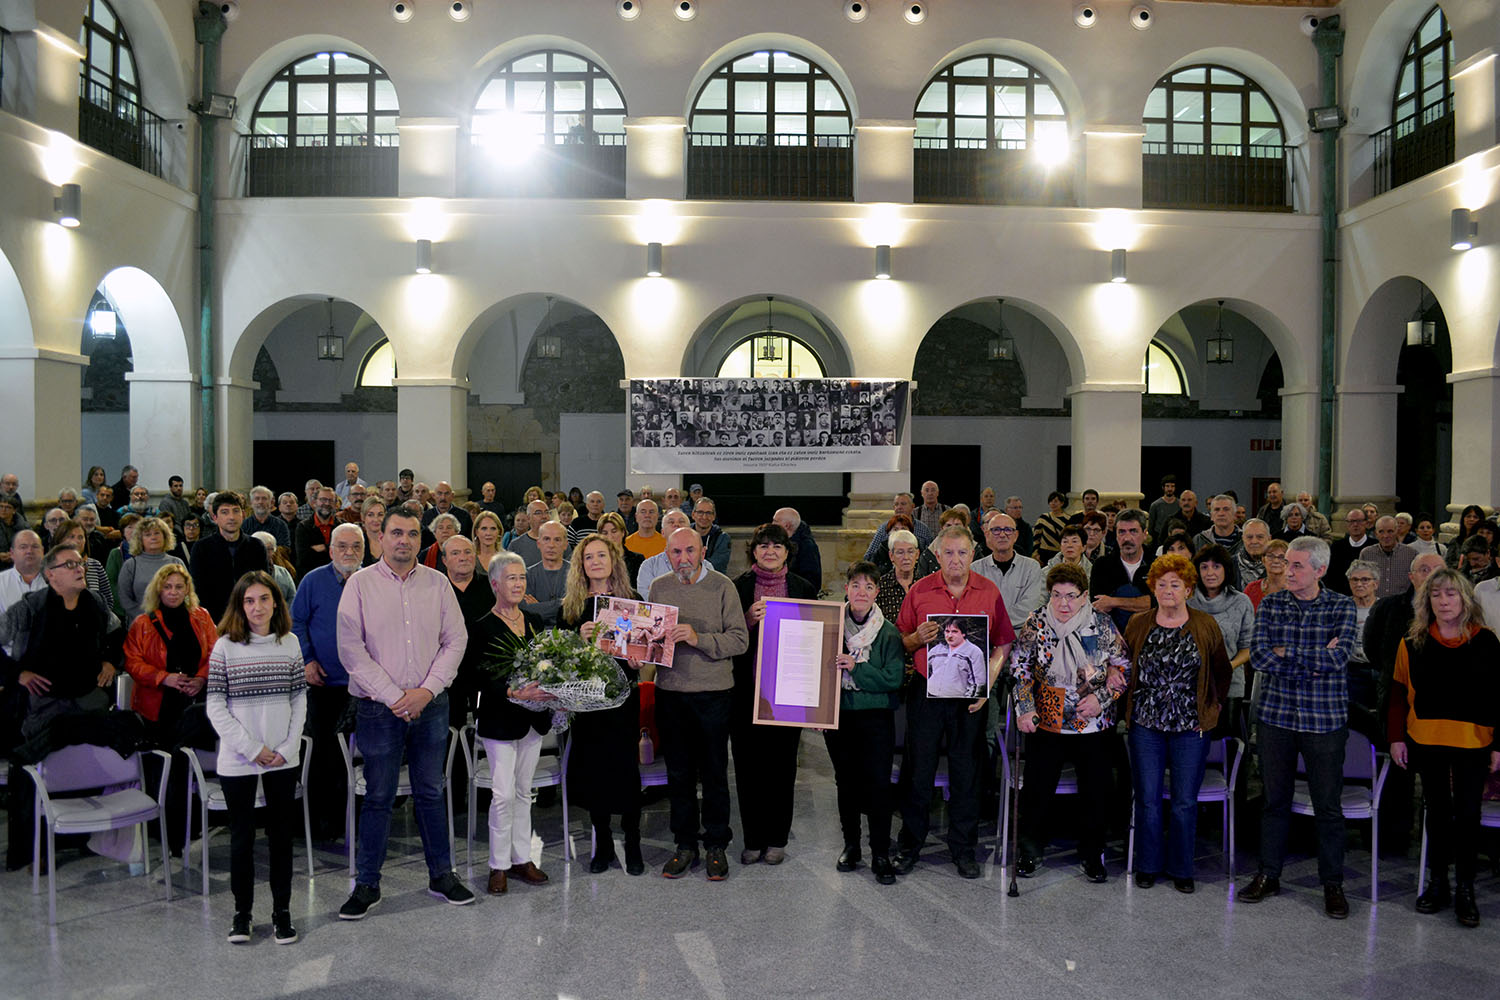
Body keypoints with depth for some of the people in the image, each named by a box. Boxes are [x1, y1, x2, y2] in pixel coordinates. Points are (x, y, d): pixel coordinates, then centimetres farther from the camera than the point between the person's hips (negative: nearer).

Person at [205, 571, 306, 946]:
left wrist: (288, 746, -4)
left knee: (282, 833, 8)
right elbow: (215, 705, -5)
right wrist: (251, 748, -10)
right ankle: (241, 912, 22)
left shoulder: (289, 644, 3)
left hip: (283, 760, 2)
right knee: (242, 835, 7)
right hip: (238, 760, -2)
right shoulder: (225, 647, -4)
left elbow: (300, 698, 6)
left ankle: (282, 911, 19)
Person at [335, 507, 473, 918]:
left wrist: (426, 690, -9)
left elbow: (456, 639, 3)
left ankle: (441, 875, 24)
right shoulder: (360, 584, -2)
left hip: (431, 705, 2)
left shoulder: (437, 583, 5)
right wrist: (393, 696, -12)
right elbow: (351, 649, -8)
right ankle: (367, 884, 18)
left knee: (431, 792, 11)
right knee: (378, 796, 5)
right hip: (379, 709, -2)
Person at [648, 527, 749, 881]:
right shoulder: (658, 588, 7)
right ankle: (685, 844, 24)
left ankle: (716, 845, 20)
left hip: (713, 692, -3)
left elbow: (740, 639, -11)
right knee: (679, 773, 11)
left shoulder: (722, 586, -5)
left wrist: (698, 638, -22)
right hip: (670, 692, 3)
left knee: (714, 773, 6)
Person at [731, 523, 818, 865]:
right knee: (748, 763, 5)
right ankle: (753, 839, 18)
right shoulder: (738, 587, 3)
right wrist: (749, 618, -17)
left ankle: (777, 838, 20)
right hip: (747, 690, 0)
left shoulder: (804, 588, 5)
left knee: (782, 763, 7)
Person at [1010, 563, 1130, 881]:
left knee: (1096, 791, 8)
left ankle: (1092, 854, 28)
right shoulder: (1036, 623, -5)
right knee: (1037, 788, 6)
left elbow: (1124, 666, 2)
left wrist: (1101, 698, -10)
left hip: (1094, 724, 1)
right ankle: (1030, 851, 26)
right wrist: (1025, 709, -9)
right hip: (1045, 721, 0)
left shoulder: (1102, 623, -4)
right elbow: (1020, 668, -1)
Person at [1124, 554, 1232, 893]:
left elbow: (1222, 671, 11)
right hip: (1145, 725, 1)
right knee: (1148, 798, 4)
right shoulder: (1138, 624, 3)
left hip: (1191, 725, -1)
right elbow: (1125, 670, 12)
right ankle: (1147, 865, 20)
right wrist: (1132, 705, 6)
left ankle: (1181, 868, 20)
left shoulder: (1206, 625, 1)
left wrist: (1212, 706, 5)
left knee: (1185, 801, 4)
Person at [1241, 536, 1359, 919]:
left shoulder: (1342, 607, -3)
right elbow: (1259, 657, -10)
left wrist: (1286, 652, -13)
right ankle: (1268, 875, 24)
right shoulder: (1270, 605, 2)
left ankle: (1333, 883, 22)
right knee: (1275, 800, 12)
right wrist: (1315, 661, -15)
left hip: (1325, 719, -2)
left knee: (1328, 806, 7)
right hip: (1275, 715, 2)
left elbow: (1338, 658, -17)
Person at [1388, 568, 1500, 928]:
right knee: (1437, 810, 12)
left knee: (1467, 814, 1)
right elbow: (1399, 692, 3)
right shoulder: (1413, 642, 1)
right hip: (1426, 741, 2)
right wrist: (1396, 737, -1)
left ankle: (1465, 890, 13)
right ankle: (1437, 884, 22)